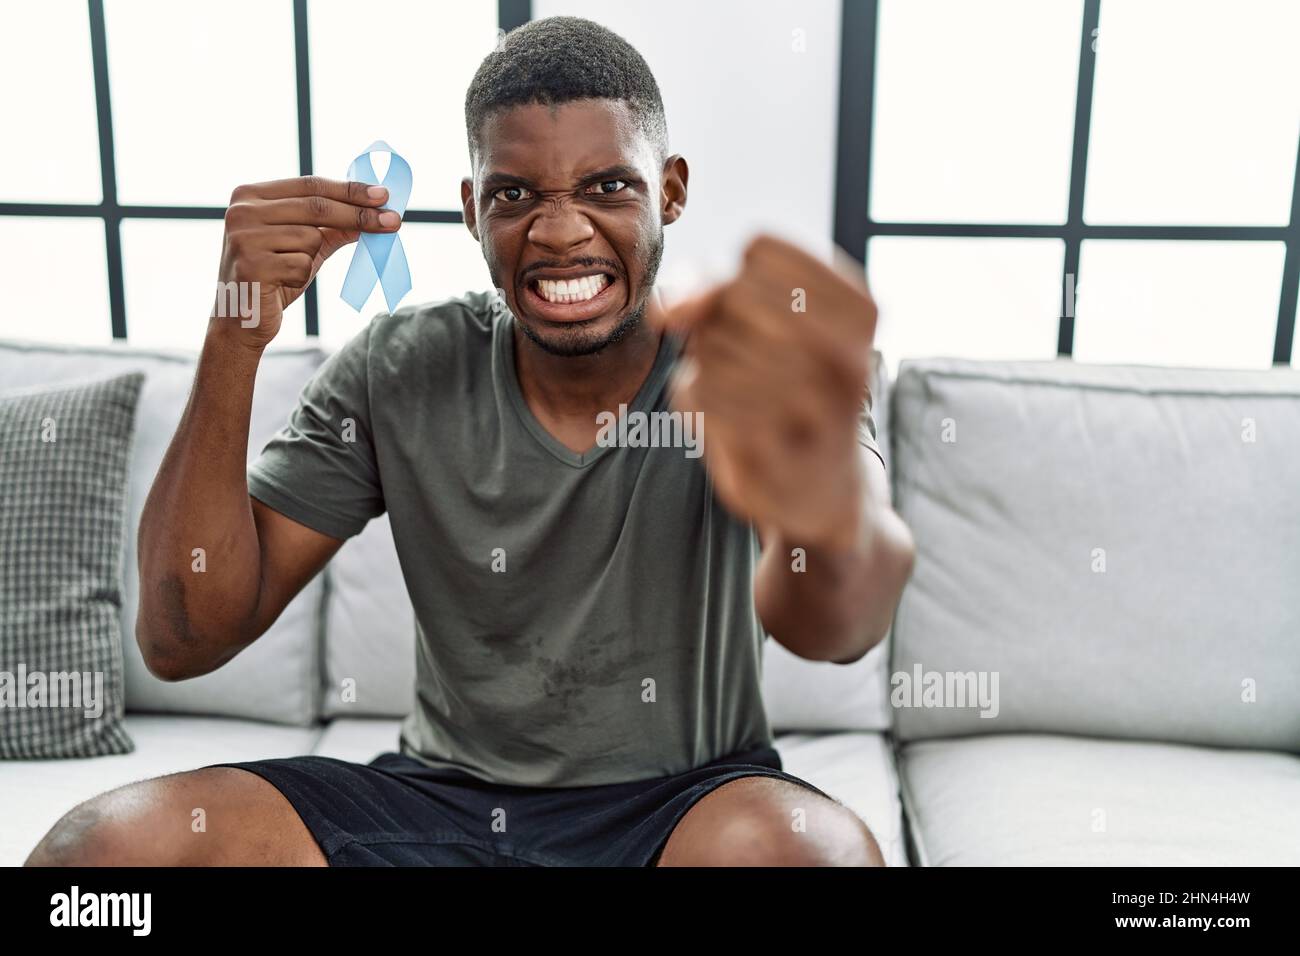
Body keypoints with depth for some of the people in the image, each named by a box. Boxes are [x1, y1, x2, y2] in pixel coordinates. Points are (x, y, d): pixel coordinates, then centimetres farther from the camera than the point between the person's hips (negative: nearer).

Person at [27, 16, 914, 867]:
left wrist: (828, 503, -59)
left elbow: (834, 626, -33)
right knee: (103, 844, -19)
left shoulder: (755, 364, -12)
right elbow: (184, 638, -8)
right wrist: (235, 339, -20)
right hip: (440, 795, 2)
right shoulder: (397, 372, -5)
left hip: (689, 803, -1)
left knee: (790, 843, -35)